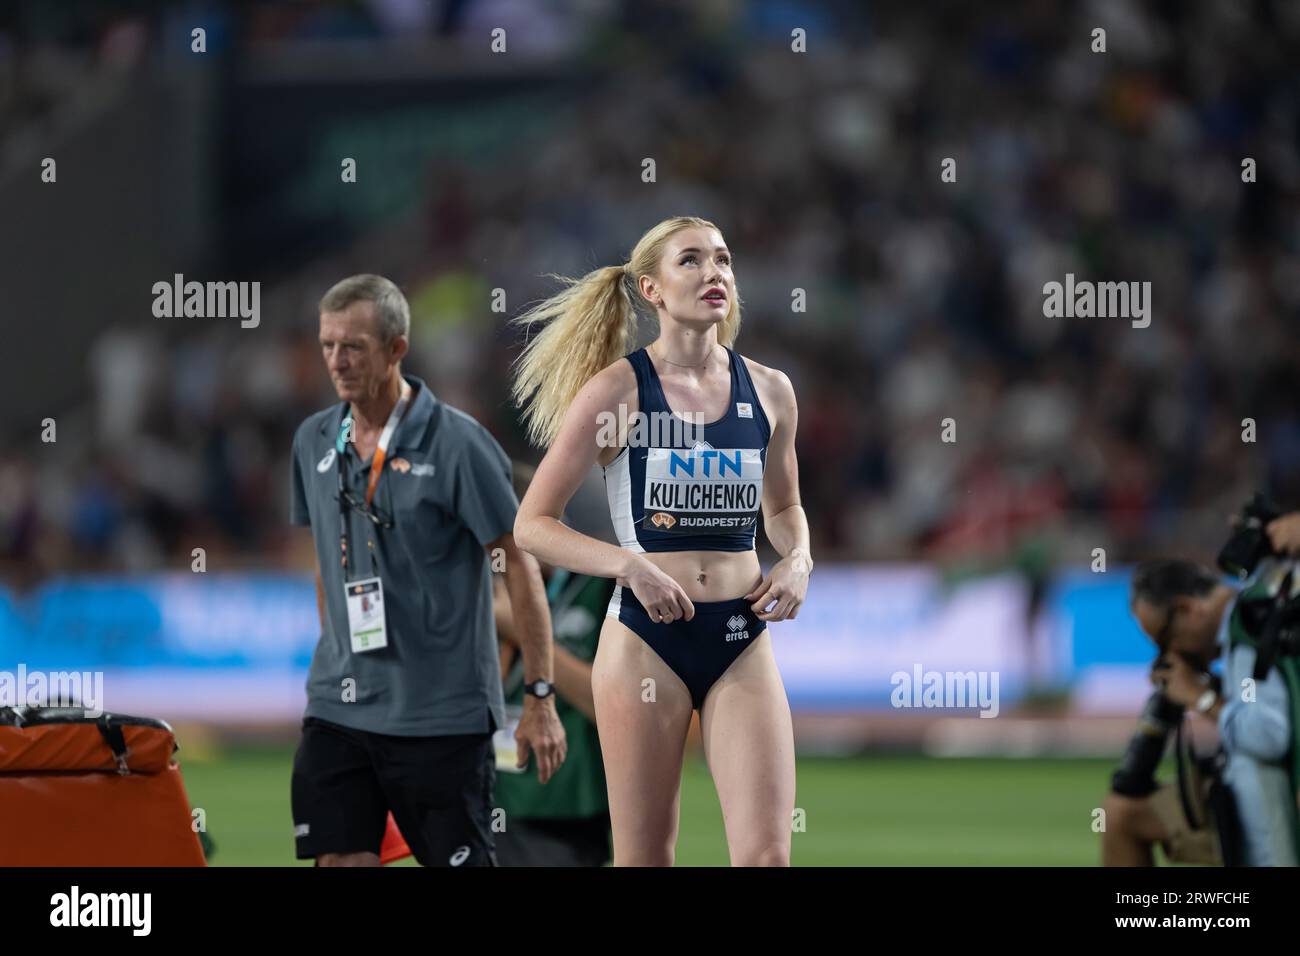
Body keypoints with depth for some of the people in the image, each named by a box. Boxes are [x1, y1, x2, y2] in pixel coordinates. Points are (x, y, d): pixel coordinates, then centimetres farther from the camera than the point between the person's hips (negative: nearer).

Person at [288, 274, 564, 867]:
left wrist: (541, 696, -9)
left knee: (461, 862, -1)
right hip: (340, 707, 5)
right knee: (341, 862, -2)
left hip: (442, 712, -5)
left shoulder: (456, 442, -10)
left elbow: (519, 564, -7)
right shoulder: (313, 441, 7)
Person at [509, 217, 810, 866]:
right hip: (646, 639, -3)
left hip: (742, 642, 3)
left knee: (767, 855, -8)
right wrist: (629, 565, -17)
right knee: (645, 860, 3)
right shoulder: (617, 390, -5)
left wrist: (797, 558, 3)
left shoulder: (769, 392, 6)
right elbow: (531, 525, -4)